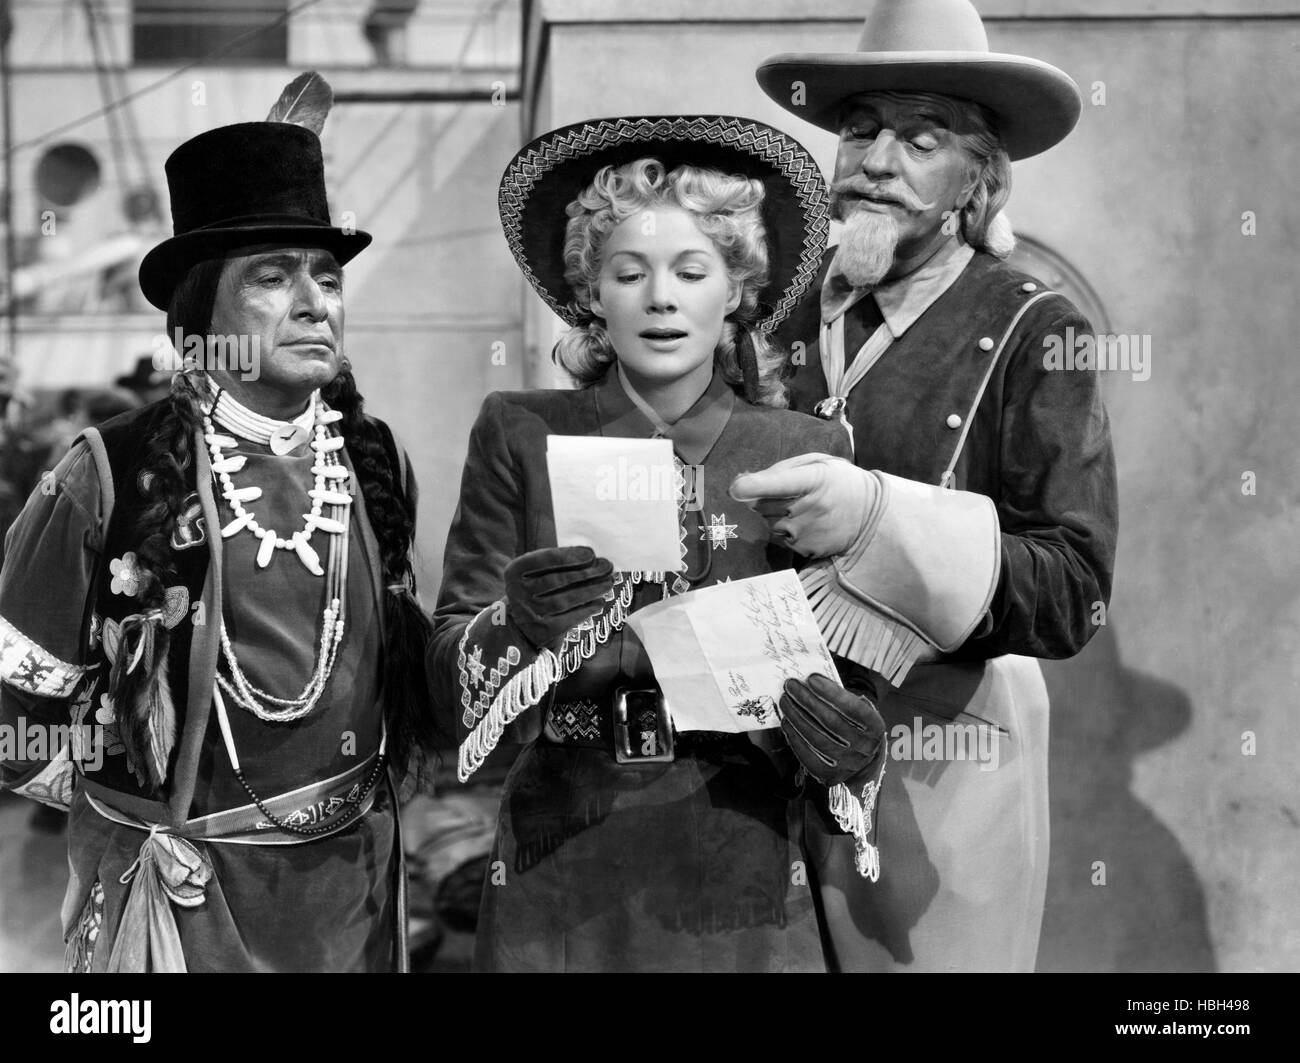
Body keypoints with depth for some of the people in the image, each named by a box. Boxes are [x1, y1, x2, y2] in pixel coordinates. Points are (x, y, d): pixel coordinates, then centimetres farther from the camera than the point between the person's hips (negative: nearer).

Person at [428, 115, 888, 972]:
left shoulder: (805, 452, 2)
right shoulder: (522, 437, 0)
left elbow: (839, 665, 4)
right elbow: (451, 673, -2)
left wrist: (849, 740, -17)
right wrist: (518, 621, -23)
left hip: (742, 878, 1)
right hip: (558, 881, 0)